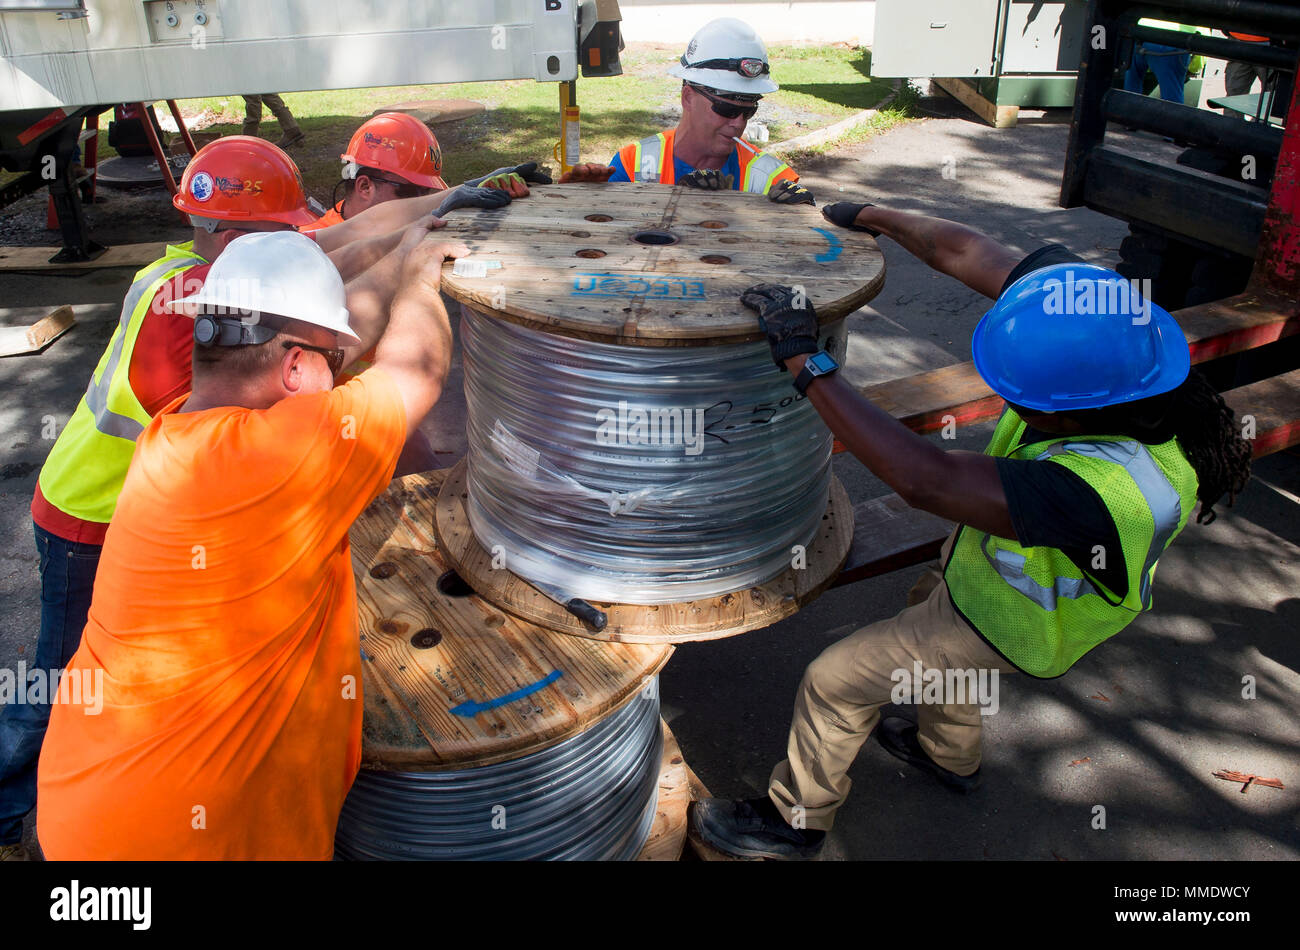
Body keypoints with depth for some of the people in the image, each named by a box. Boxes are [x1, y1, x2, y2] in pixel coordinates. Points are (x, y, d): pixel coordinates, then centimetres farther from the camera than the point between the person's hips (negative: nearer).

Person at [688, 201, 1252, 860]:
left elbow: (926, 479, -51)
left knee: (835, 682, 3)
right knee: (926, 609, 34)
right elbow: (963, 252, -18)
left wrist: (805, 363, -48)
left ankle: (794, 819, 32)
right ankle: (951, 757, 62)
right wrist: (872, 217, -6)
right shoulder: (1105, 329, -28)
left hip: (1008, 617, -8)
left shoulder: (1117, 488, -47)